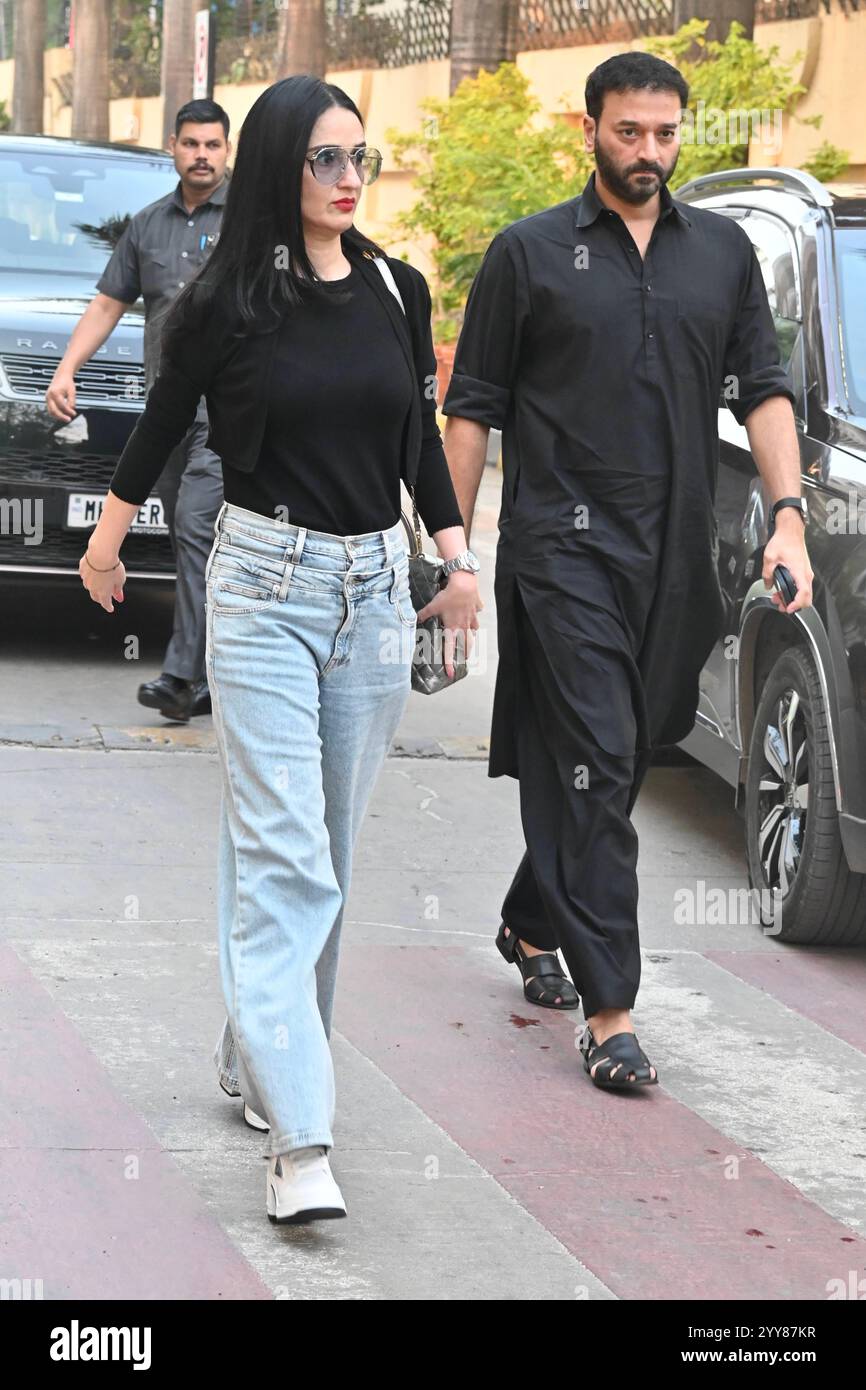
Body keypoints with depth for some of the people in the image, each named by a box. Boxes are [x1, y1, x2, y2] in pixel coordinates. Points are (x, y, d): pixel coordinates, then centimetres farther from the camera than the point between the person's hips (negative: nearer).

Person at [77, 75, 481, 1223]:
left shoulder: (399, 292, 6)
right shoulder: (228, 303, -6)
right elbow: (163, 421, 8)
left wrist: (456, 556, 10)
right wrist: (108, 542, 19)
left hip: (375, 587, 5)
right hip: (265, 582, -5)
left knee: (329, 848, 10)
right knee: (281, 852, -12)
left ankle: (275, 1054, 25)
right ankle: (298, 1137, -17)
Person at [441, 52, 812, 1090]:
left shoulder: (722, 251, 12)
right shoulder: (530, 253, 2)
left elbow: (762, 389, 11)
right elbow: (472, 408, 3)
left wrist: (788, 516, -2)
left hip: (676, 562, 4)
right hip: (564, 548, -4)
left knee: (620, 762, 13)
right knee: (596, 767, -10)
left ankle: (531, 925, 36)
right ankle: (609, 1011, -11)